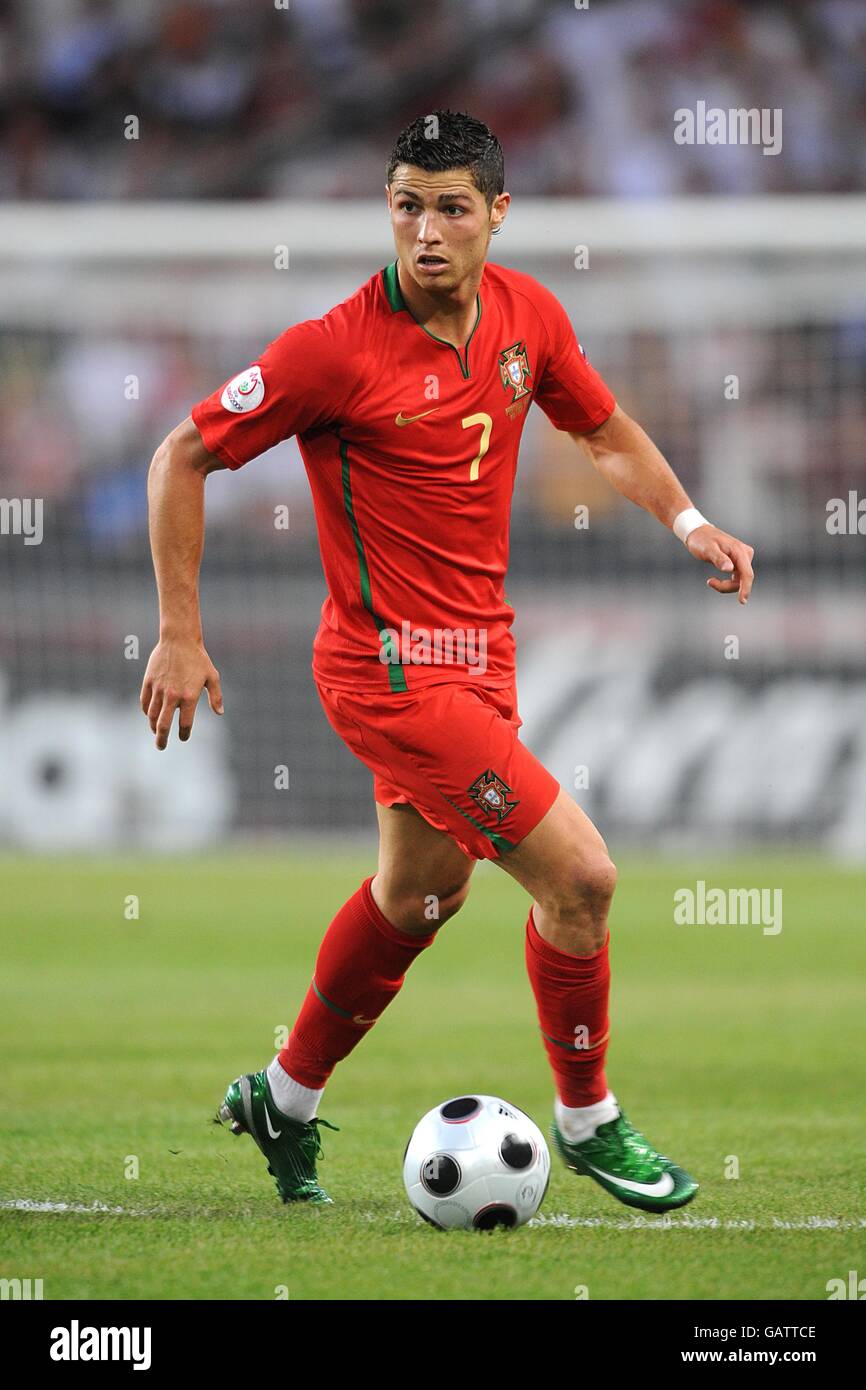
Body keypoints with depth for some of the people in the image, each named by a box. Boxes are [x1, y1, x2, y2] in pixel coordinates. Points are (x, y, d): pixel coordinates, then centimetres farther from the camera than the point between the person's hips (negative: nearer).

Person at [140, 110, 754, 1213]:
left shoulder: (526, 314, -1)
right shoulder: (337, 350, -20)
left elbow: (602, 429, 19)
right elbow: (183, 458, -10)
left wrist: (687, 521, 3)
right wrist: (179, 635, -11)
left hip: (476, 656, 8)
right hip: (390, 666, -8)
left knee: (421, 892, 23)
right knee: (579, 874, -12)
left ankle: (284, 1101, 42)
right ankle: (587, 1120, 8)